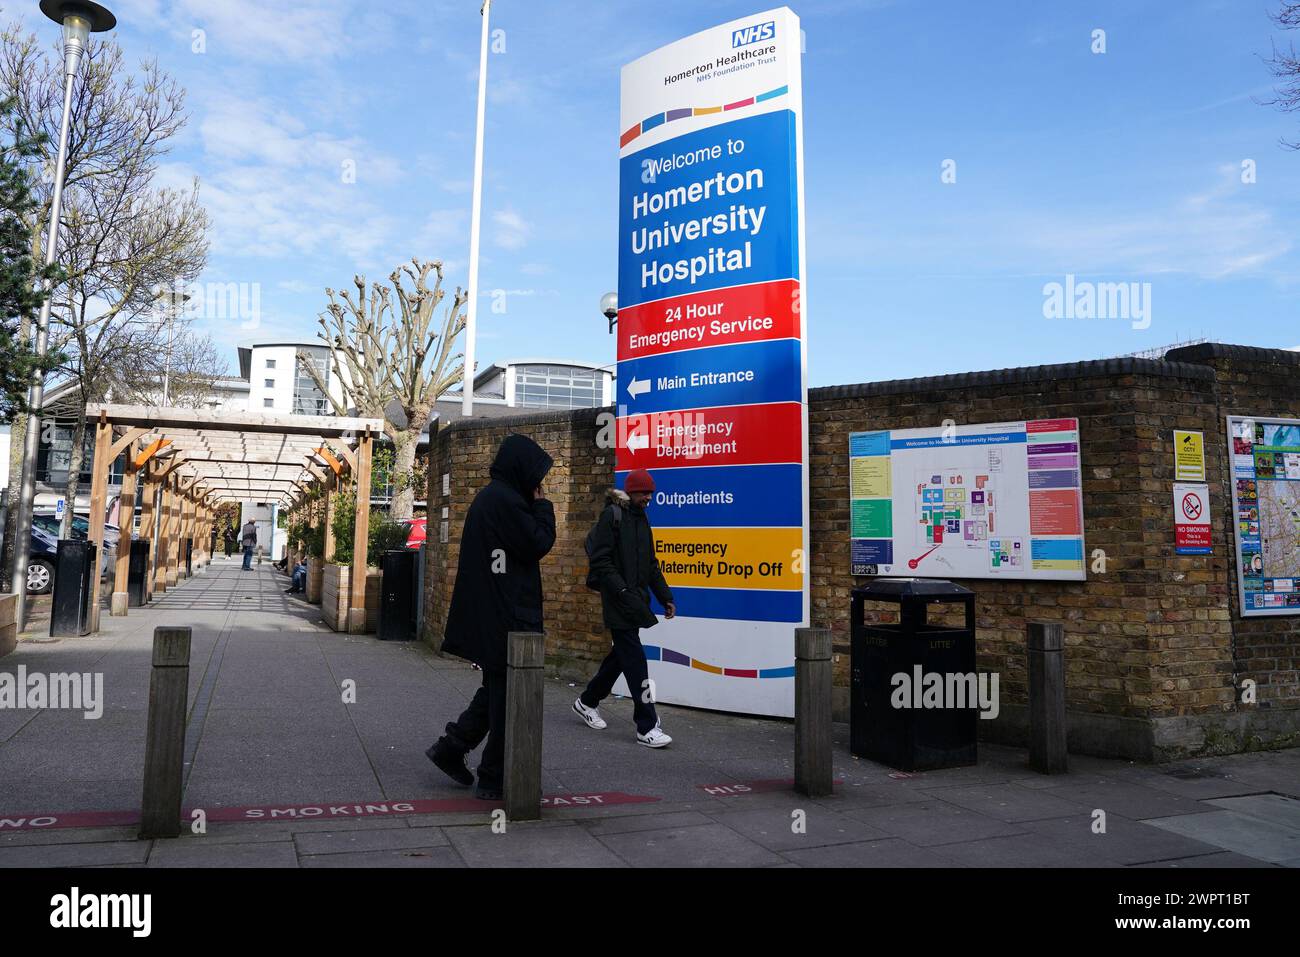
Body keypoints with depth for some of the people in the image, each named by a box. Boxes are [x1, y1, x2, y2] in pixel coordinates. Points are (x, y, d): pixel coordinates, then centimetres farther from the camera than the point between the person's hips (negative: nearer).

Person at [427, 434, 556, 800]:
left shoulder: (487, 496, 14)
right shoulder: (506, 500, -18)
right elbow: (538, 544, -14)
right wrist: (541, 504, -5)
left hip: (487, 614, 10)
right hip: (507, 616, -10)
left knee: (496, 687, 22)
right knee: (507, 694, 1)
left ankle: (451, 748, 25)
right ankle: (494, 778, 11)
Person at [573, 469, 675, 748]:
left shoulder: (641, 519, 17)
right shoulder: (612, 515, -9)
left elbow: (650, 565, 22)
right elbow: (601, 561, -15)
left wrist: (665, 597, 16)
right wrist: (623, 591, -22)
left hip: (635, 600, 9)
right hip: (619, 602, -9)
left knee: (622, 654, 16)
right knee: (635, 659, -9)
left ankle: (587, 701, 34)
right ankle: (646, 727, -5)